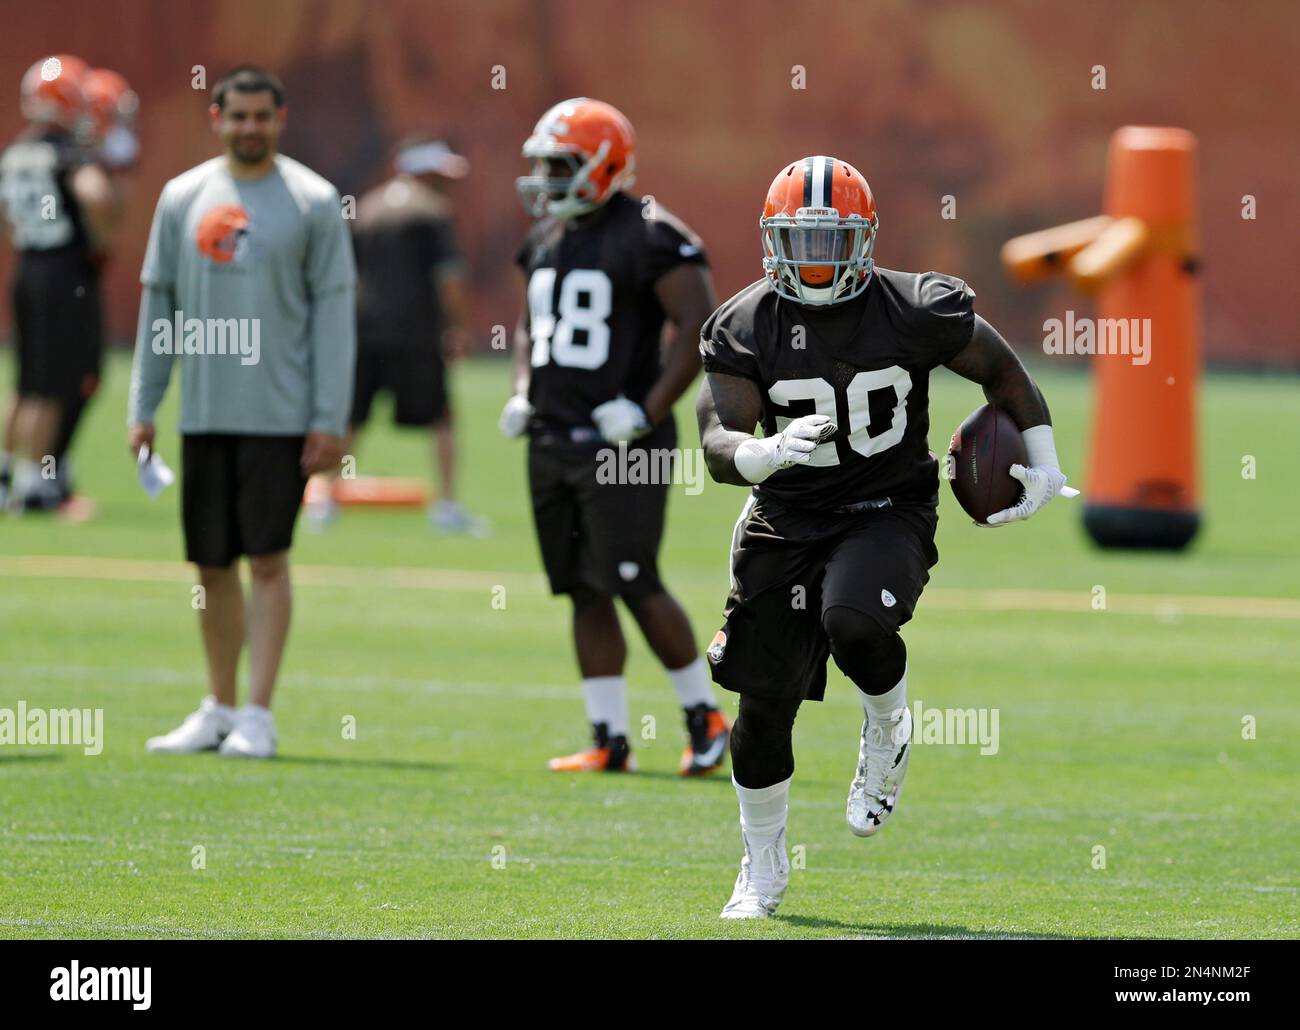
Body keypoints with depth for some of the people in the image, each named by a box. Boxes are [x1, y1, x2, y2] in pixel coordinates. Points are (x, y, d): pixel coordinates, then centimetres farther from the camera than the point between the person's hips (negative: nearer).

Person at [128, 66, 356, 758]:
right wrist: (142, 409, 9)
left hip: (279, 411, -4)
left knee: (267, 558, -5)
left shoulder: (311, 202, -2)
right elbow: (159, 304, 13)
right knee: (212, 564, 9)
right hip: (203, 412, 4)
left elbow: (333, 313, -3)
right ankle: (218, 709, 20)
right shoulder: (183, 197, 8)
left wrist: (330, 419, -9)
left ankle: (258, 714, -2)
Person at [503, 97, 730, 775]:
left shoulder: (646, 237, -11)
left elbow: (699, 325, -15)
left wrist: (649, 412, -18)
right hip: (551, 441, 8)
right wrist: (523, 393, 12)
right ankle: (608, 740, 10)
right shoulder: (545, 241, 14)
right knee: (584, 593, 7)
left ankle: (704, 716, 7)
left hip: (618, 442, -8)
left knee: (635, 586, -10)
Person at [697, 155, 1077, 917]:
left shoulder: (917, 311, -11)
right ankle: (763, 870, 25)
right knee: (764, 705, 2)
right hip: (785, 519, 2)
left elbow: (1001, 369, 6)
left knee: (854, 622, -34)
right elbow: (718, 444, -16)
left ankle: (889, 730, 2)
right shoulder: (745, 327, -8)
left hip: (888, 512, -2)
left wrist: (1044, 464, 0)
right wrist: (771, 451, -38)